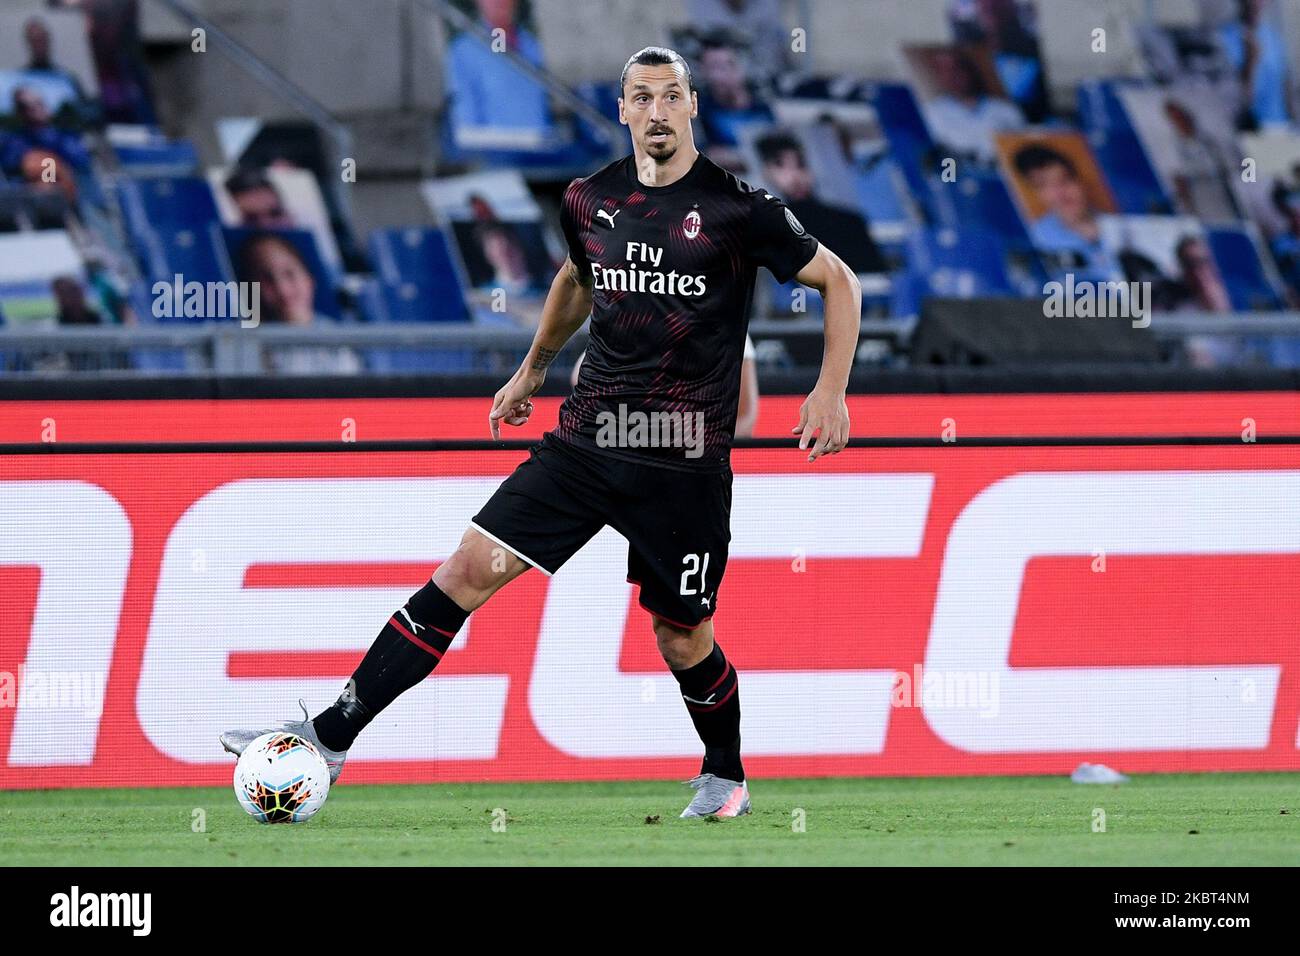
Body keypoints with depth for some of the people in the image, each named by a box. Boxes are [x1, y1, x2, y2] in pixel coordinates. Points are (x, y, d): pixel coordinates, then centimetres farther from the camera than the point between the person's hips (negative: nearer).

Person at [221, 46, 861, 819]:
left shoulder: (738, 207, -9)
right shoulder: (590, 202, 5)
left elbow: (839, 281, 1)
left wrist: (831, 390, -7)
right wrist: (534, 369, 32)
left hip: (686, 461, -4)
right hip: (588, 439, 4)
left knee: (683, 639, 6)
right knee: (468, 571, -7)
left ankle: (726, 778, 35)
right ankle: (332, 734, -8)